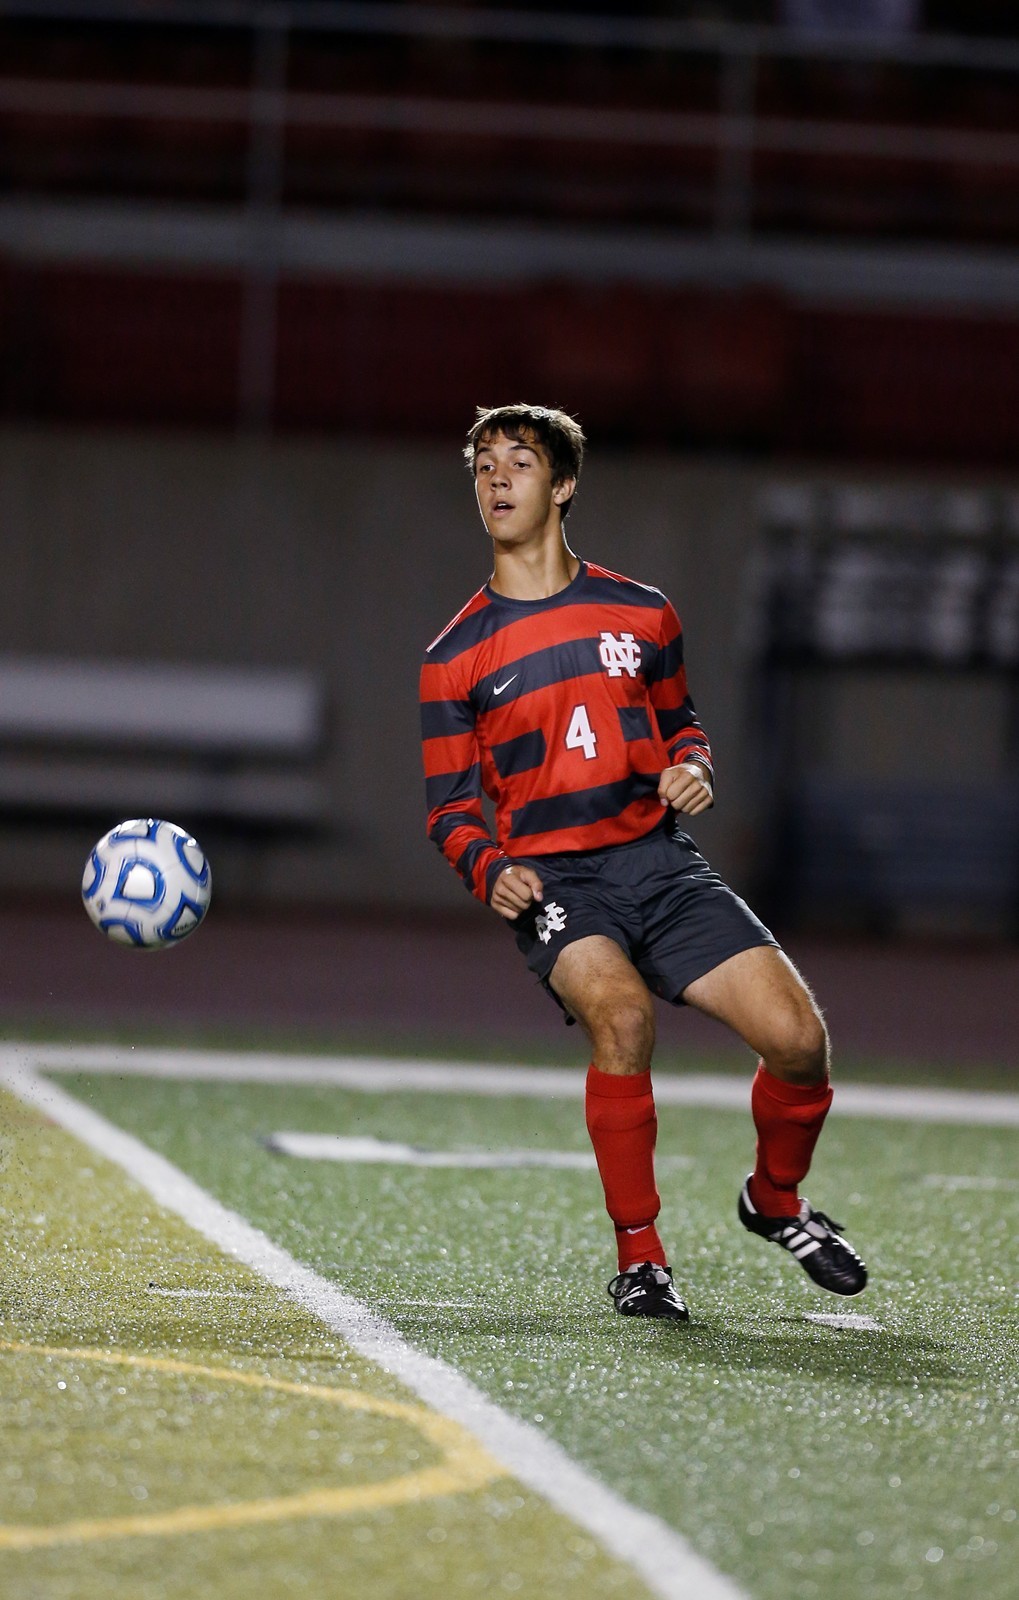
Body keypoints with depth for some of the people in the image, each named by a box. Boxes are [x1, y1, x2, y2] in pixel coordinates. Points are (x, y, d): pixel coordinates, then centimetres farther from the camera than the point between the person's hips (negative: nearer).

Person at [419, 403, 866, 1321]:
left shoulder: (643, 614, 11)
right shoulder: (457, 655, 5)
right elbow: (450, 807, 7)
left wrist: (693, 770, 1)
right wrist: (491, 871, -14)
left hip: (659, 860, 3)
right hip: (553, 881, -3)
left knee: (799, 1038, -13)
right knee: (622, 1012, -34)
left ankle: (777, 1200, 19)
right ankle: (639, 1256, -19)